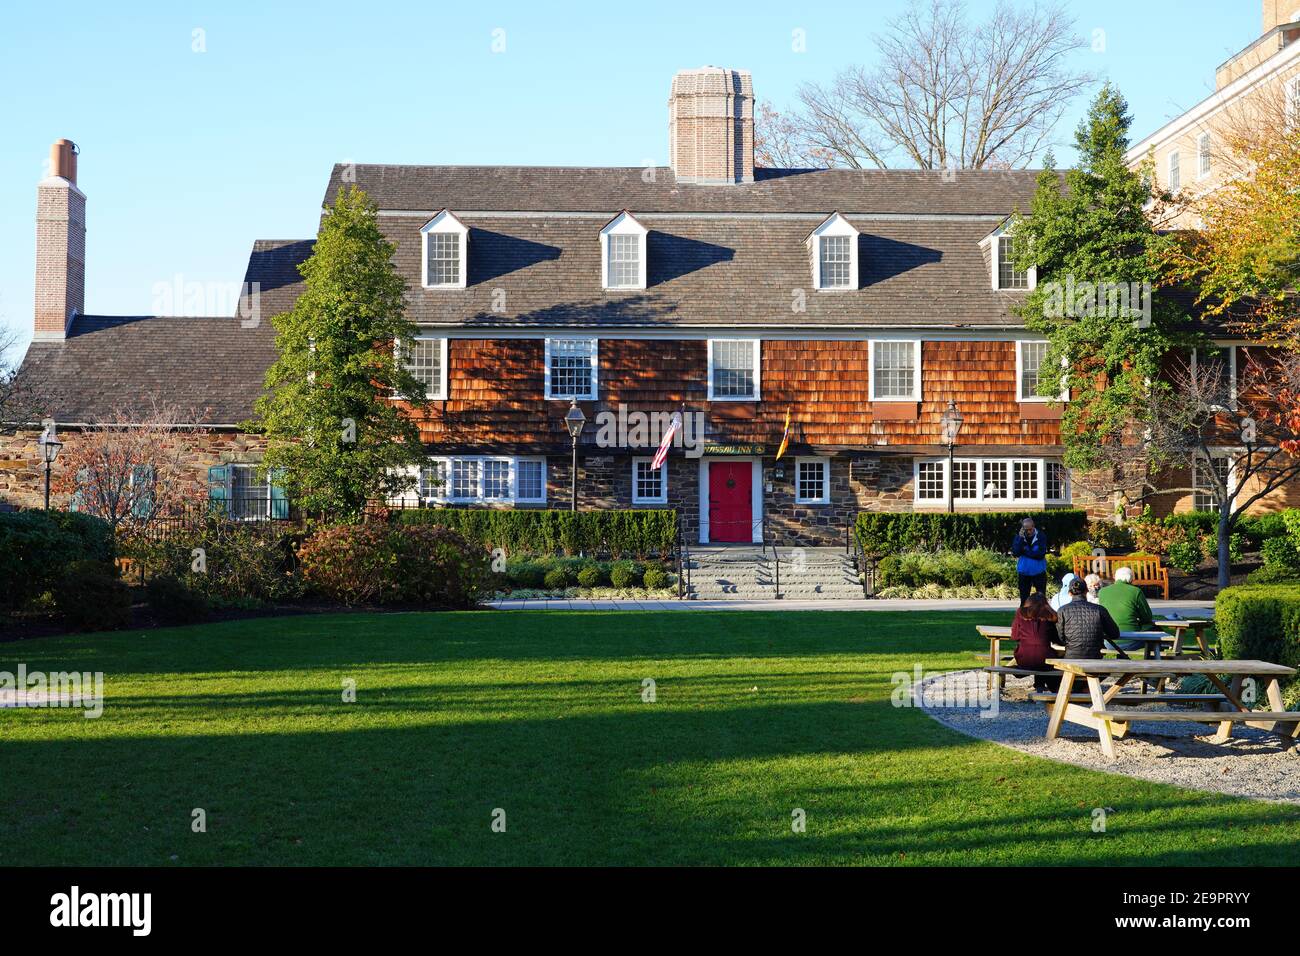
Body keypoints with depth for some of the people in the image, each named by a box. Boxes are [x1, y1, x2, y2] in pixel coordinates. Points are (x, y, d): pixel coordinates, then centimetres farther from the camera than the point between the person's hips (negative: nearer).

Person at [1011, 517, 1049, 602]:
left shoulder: (1041, 536, -8)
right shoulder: (1019, 537, -2)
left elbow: (1041, 554, -17)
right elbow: (1015, 553, -15)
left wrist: (1025, 552, -15)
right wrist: (1021, 538, -22)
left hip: (1039, 572, -2)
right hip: (1024, 572, 2)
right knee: (1024, 599, 8)